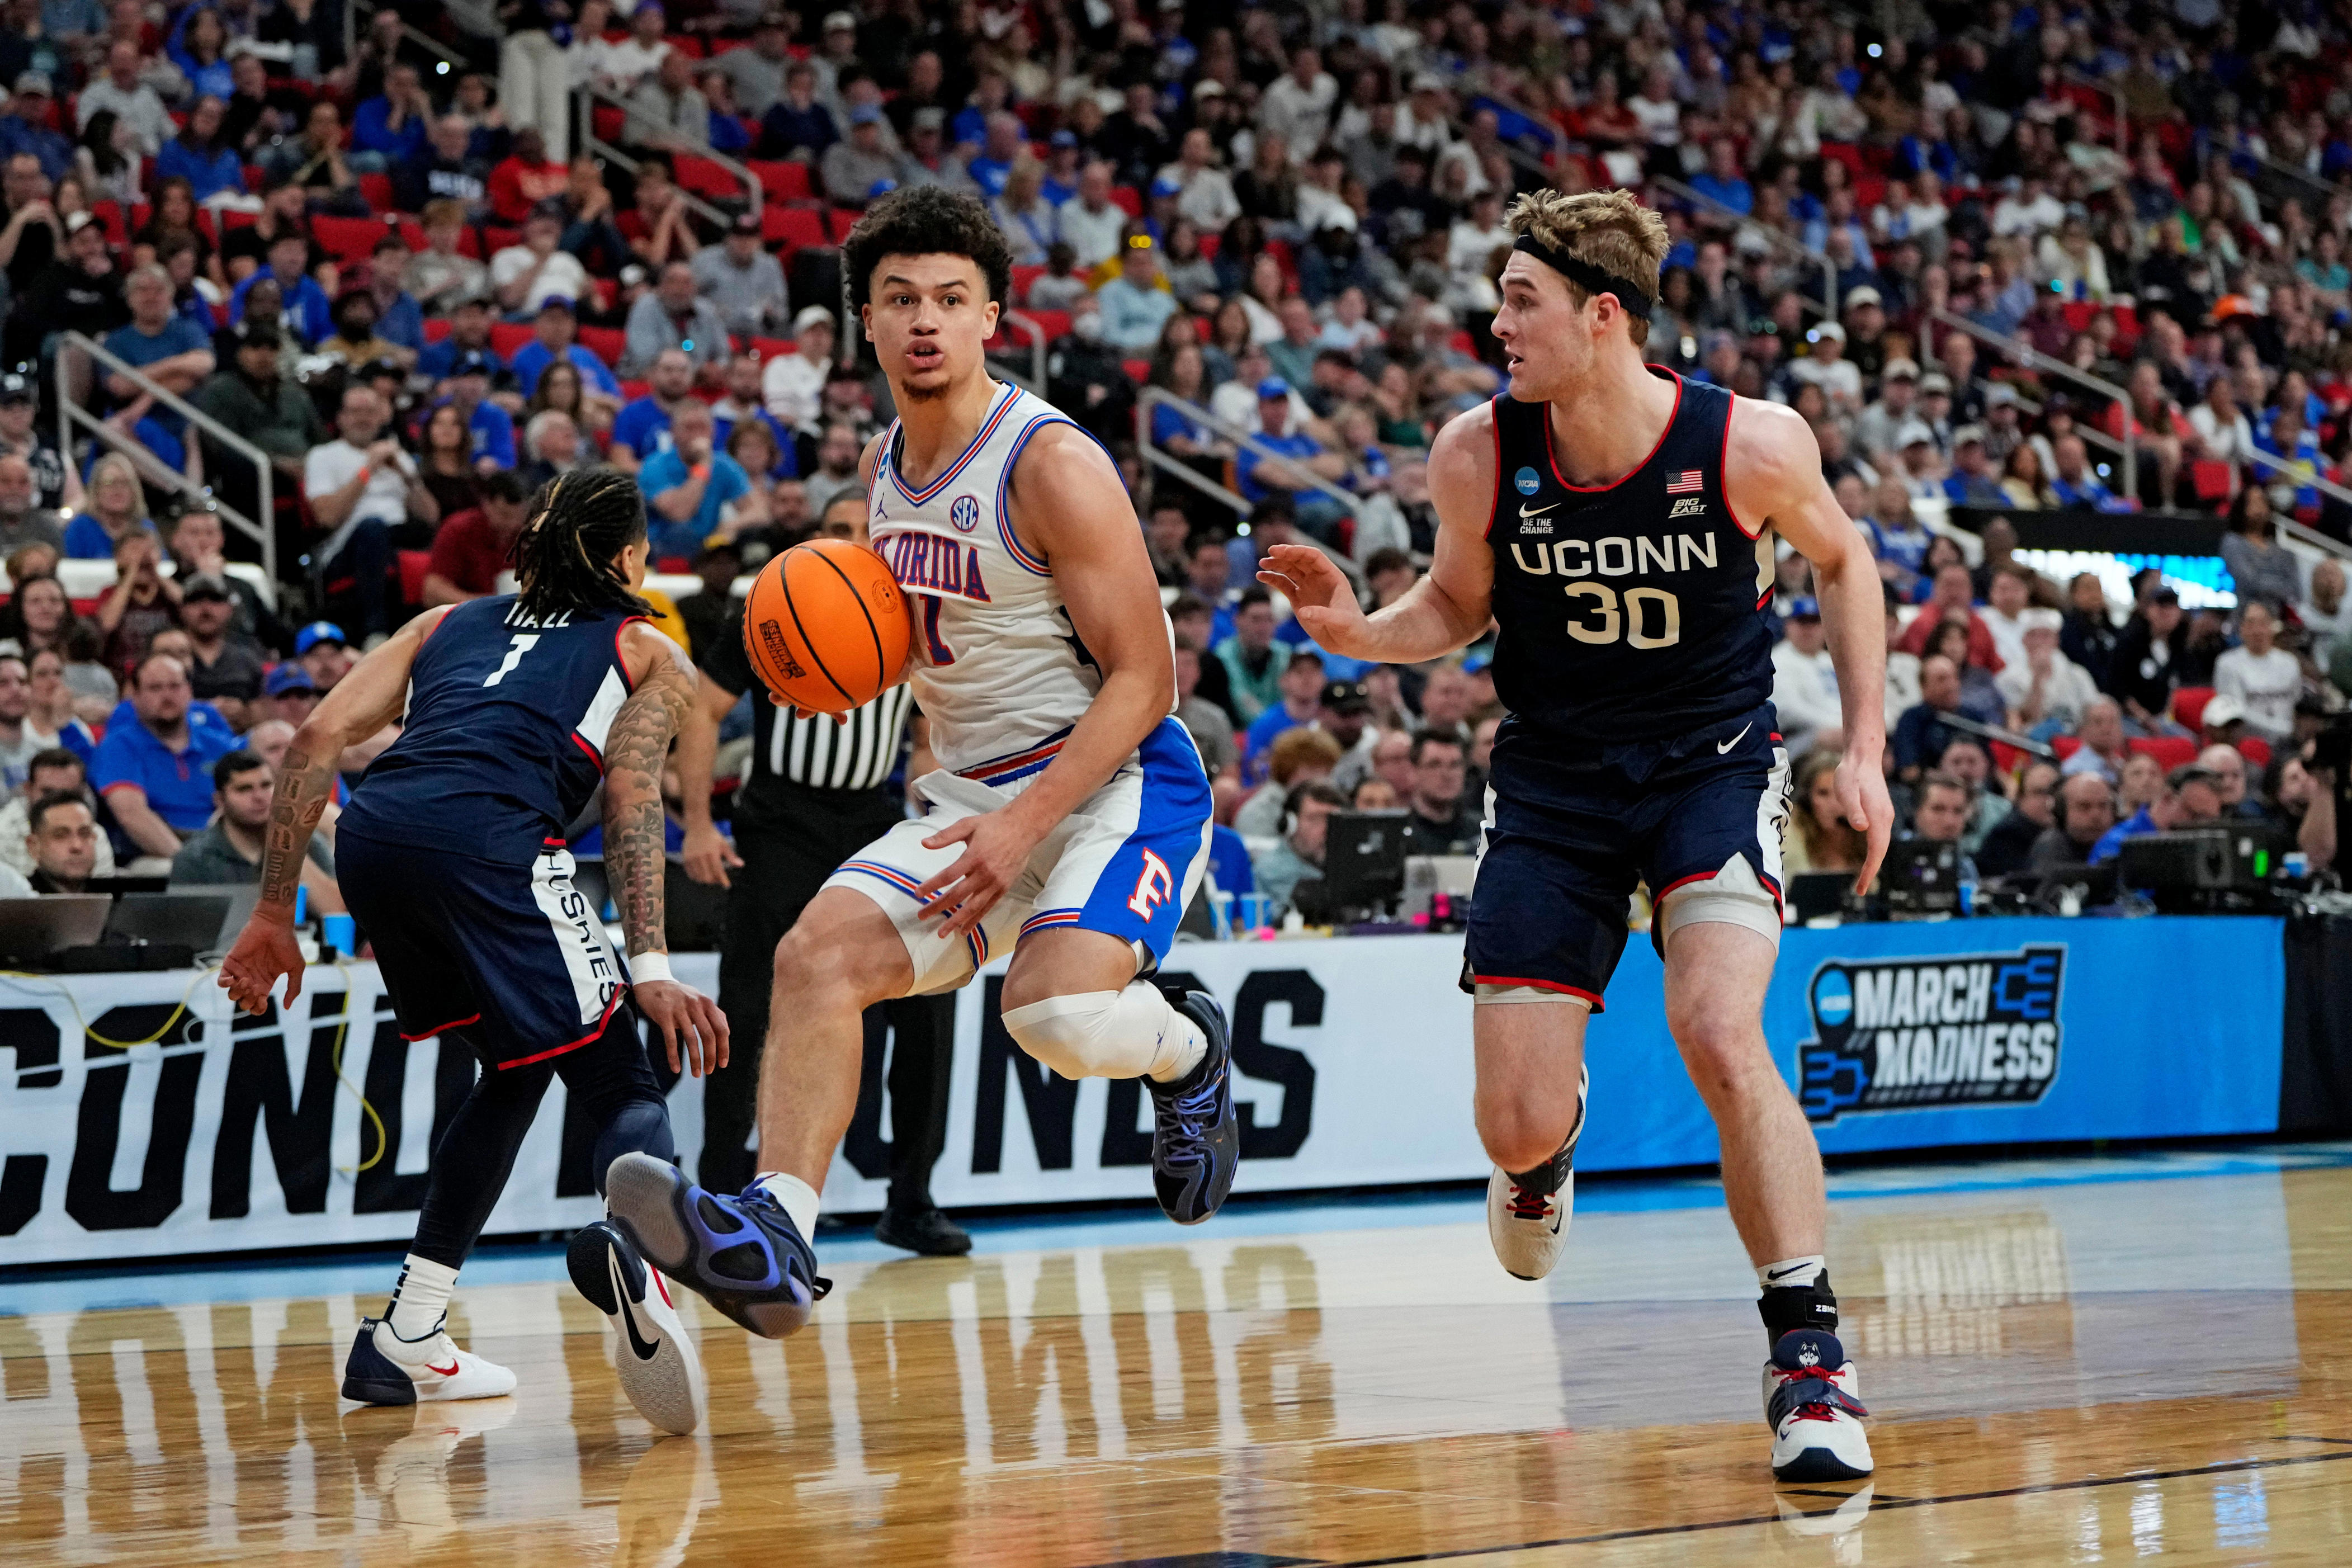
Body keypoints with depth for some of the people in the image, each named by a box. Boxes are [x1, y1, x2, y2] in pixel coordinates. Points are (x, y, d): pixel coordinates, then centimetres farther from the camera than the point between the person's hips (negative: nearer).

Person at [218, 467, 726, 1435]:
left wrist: (274, 912, 19)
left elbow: (319, 735, 19)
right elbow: (631, 798, 5)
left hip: (372, 833, 5)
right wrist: (651, 971, -4)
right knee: (623, 1088, -1)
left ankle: (407, 1340, 20)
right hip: (487, 837, -5)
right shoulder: (647, 652, 23)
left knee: (514, 1071, 25)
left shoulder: (449, 623, 33)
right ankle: (635, 1241, -38)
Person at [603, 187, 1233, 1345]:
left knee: (1057, 1010, -30)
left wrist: (1025, 823, -25)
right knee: (819, 953, -14)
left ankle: (1186, 1050, 5)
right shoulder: (884, 468, 10)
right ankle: (776, 1234, -22)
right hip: (971, 790, 7)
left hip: (1116, 780, -7)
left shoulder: (1052, 466, -15)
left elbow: (1144, 678, -16)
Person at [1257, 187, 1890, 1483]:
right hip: (1555, 780, 2)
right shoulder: (1477, 458, -14)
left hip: (1714, 764, -2)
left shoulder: (1749, 444, -18)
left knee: (1718, 1035, -28)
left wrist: (1865, 747, -3)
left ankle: (1809, 1358, -18)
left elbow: (1840, 563, 3)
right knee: (1515, 1132, -1)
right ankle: (1559, 1130, 41)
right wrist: (1360, 633, -16)